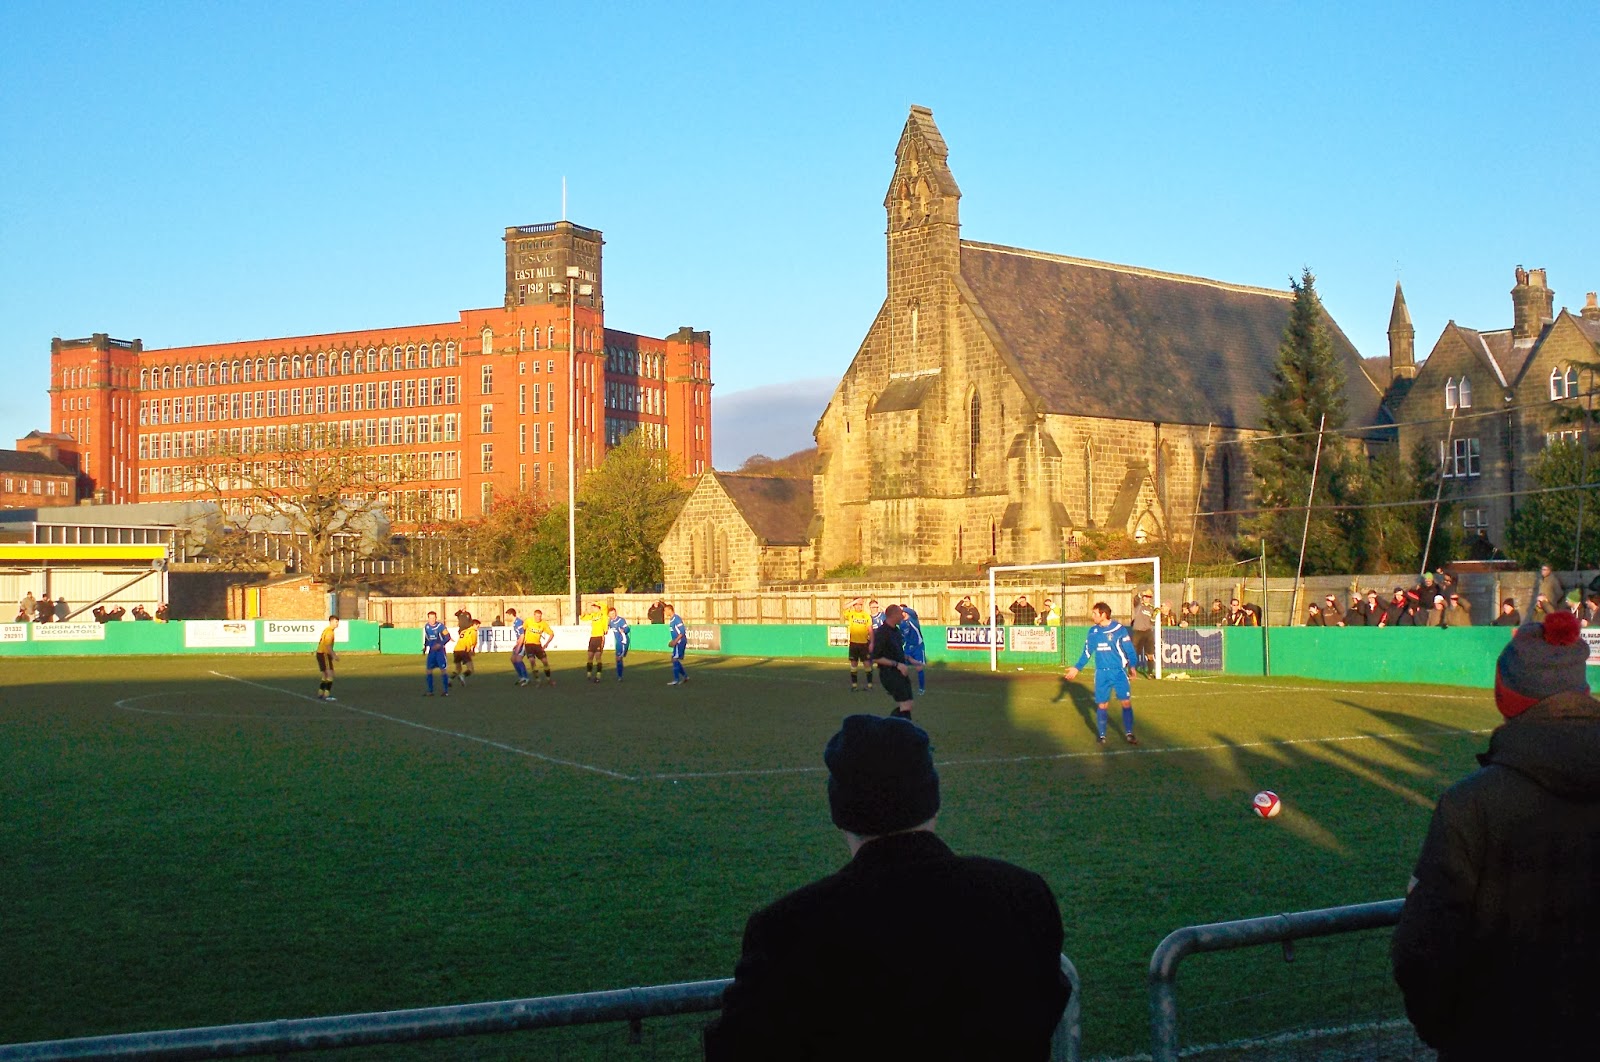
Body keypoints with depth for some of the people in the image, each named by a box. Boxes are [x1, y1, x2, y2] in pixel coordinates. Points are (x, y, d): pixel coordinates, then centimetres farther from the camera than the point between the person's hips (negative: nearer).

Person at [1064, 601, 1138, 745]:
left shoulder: (1119, 629, -7)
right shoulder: (1093, 631, 5)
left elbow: (1129, 649, -5)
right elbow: (1087, 652, 13)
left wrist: (1132, 665, -18)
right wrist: (1077, 668, 8)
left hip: (1119, 671, -3)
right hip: (1101, 673, 3)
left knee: (1126, 702, -7)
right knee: (1101, 705, 3)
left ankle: (1129, 733, 4)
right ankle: (1102, 735, 14)